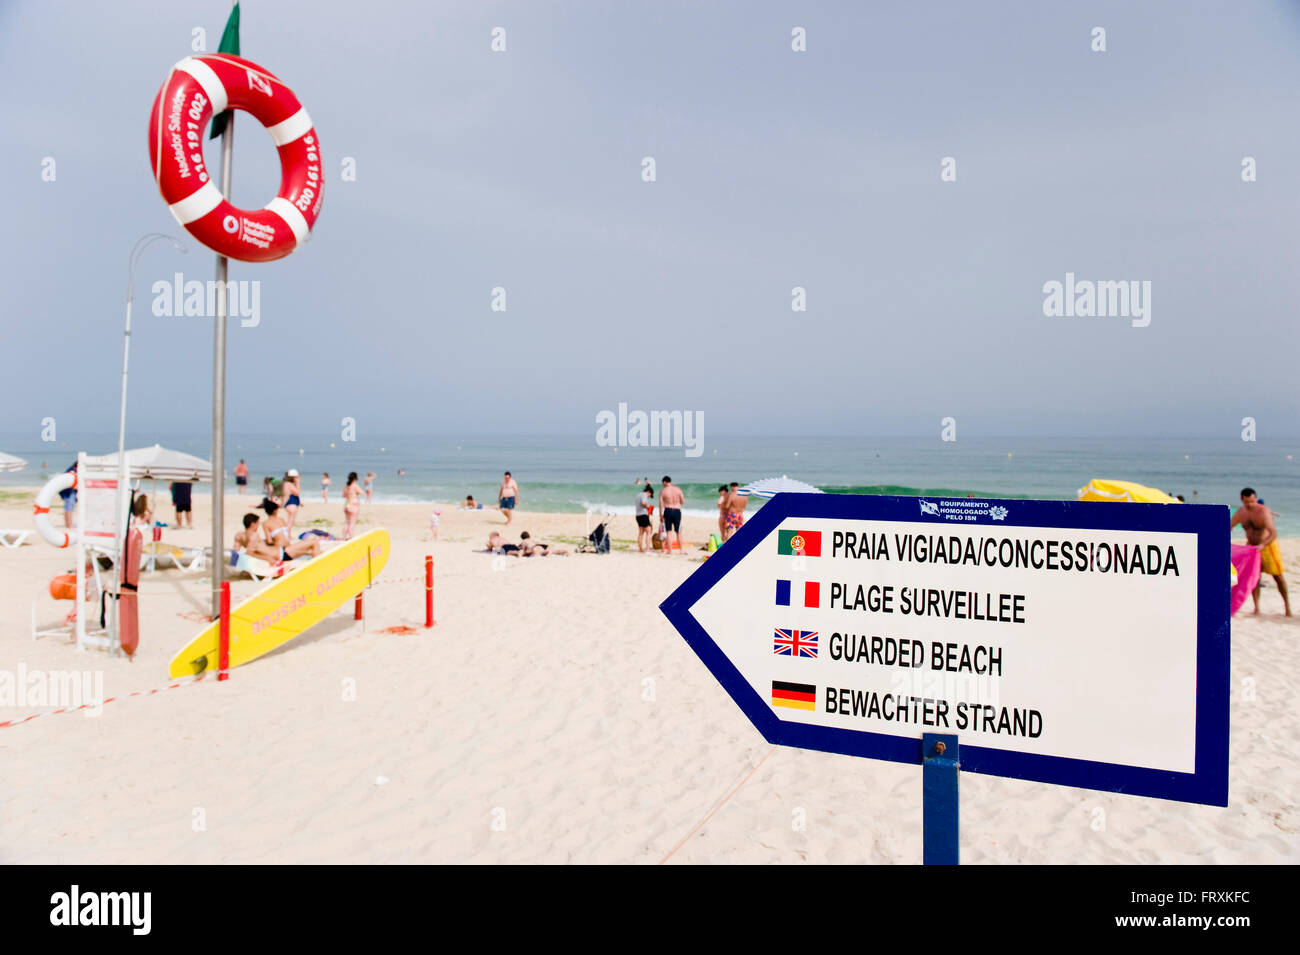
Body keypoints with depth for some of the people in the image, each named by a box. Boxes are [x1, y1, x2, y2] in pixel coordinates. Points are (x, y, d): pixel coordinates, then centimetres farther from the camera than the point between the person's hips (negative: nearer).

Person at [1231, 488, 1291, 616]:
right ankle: (1256, 607, 4)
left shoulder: (1263, 512, -23)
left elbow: (1273, 533, -31)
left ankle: (1287, 604, 18)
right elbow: (1230, 526, 11)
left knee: (1277, 576, 2)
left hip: (1268, 545, -4)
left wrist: (1262, 545, -46)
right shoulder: (1241, 512, -5)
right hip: (1252, 546, 4)